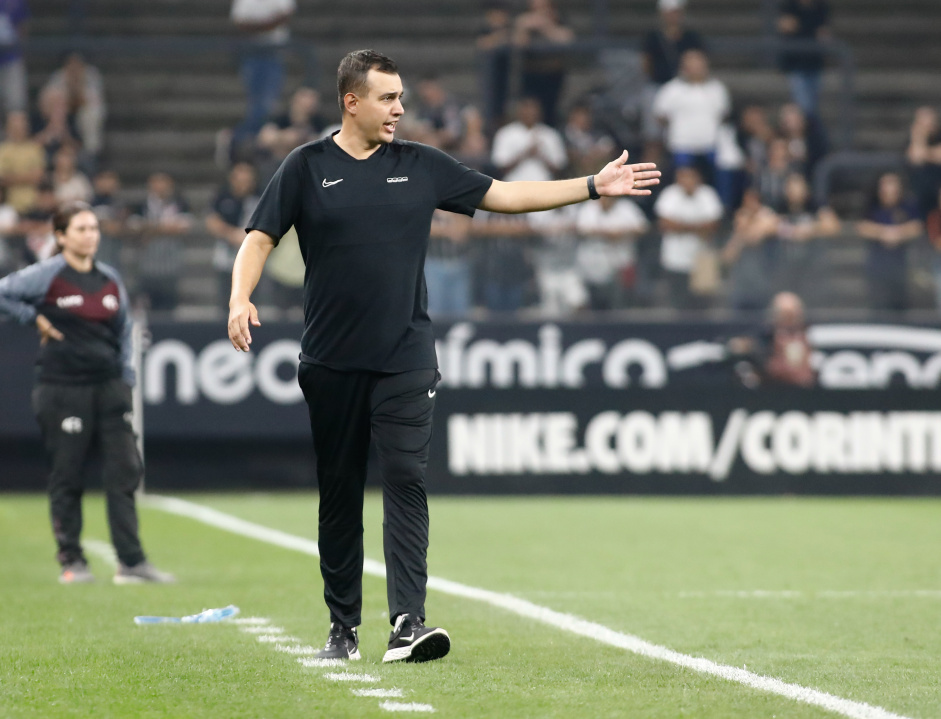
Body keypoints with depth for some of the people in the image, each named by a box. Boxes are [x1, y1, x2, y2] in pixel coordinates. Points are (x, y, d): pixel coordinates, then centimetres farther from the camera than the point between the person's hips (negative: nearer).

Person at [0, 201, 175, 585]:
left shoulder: (110, 280, 11)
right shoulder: (46, 276, -5)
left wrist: (126, 381, 12)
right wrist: (35, 318, -6)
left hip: (109, 387, 4)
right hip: (63, 390, -4)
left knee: (125, 471, -3)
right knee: (67, 477, 1)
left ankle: (131, 561, -3)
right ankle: (71, 561, 10)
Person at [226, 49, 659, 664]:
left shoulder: (422, 166, 9)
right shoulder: (307, 168, 3)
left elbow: (503, 196, 12)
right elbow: (260, 238, 1)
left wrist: (594, 186, 8)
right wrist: (241, 297, -18)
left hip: (406, 358, 1)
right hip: (332, 362, -1)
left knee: (407, 481, -12)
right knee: (339, 492, 6)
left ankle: (408, 623, -19)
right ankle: (343, 628, 16)